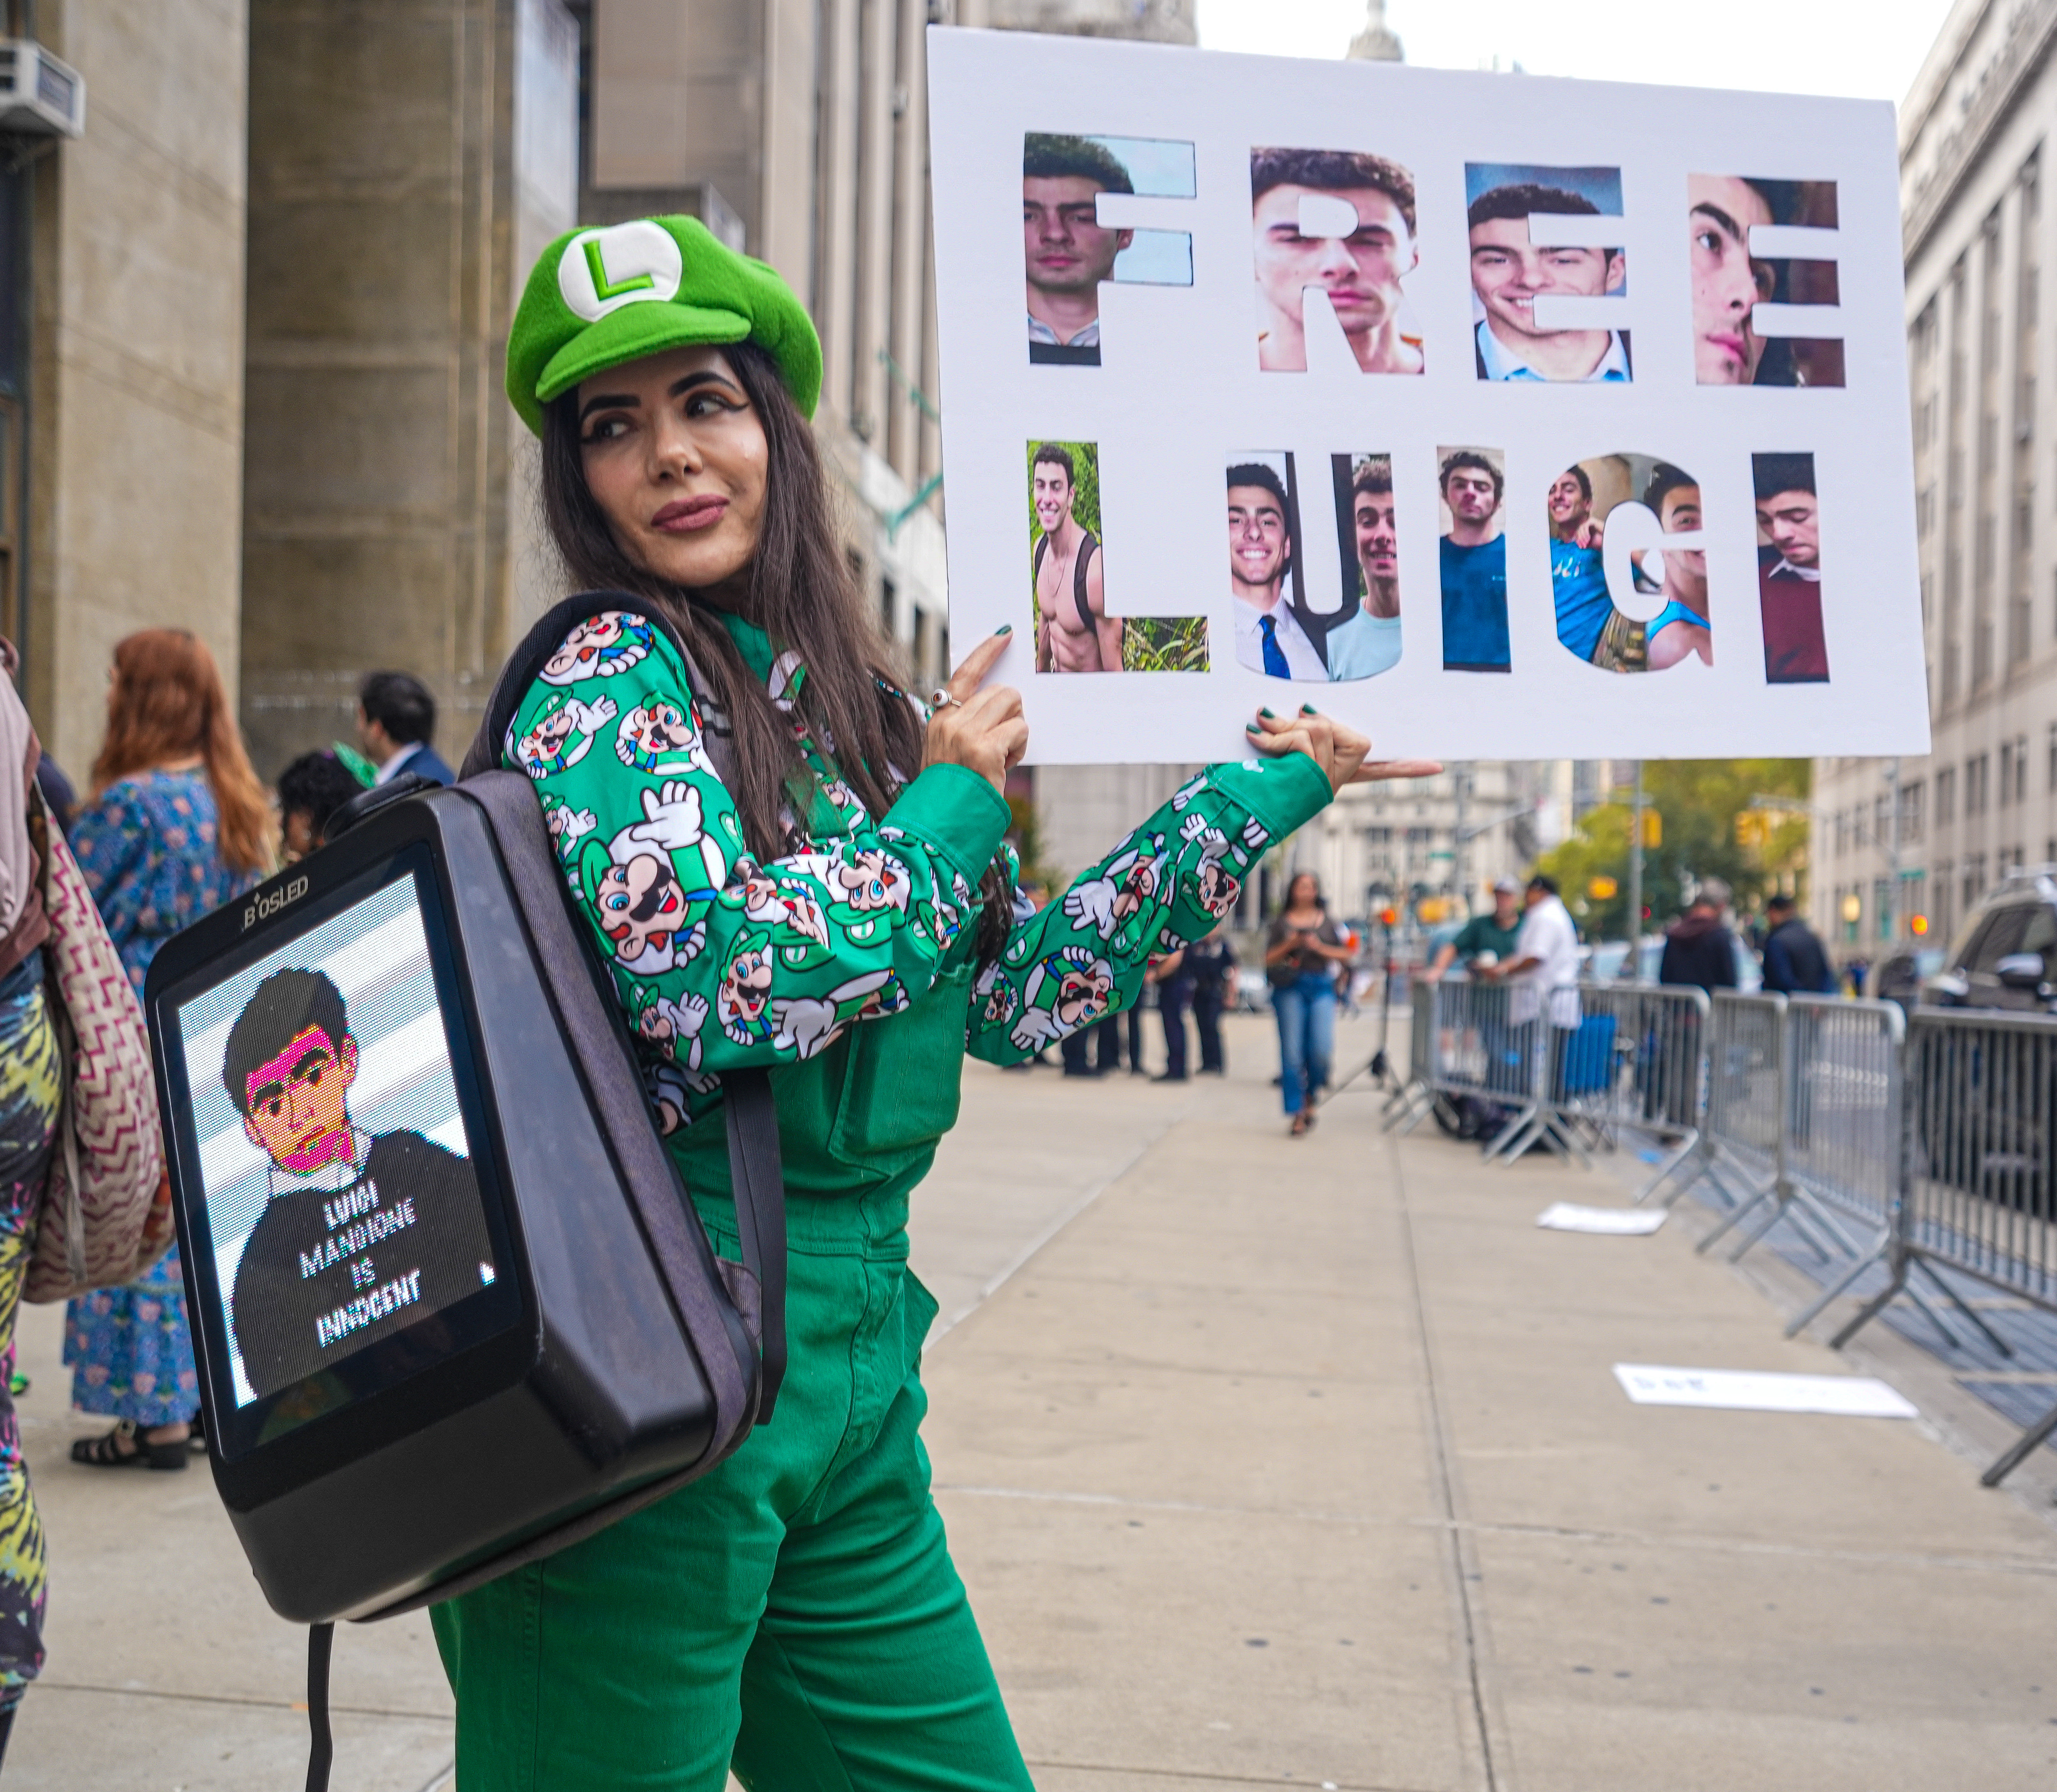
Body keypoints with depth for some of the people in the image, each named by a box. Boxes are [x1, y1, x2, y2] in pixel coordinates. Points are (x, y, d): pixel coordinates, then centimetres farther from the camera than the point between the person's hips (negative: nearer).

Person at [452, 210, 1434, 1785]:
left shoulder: (854, 705, 12)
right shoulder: (614, 677, -9)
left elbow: (1016, 996, 15)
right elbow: (710, 978, -24)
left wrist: (1257, 799, 18)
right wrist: (949, 810, -9)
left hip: (856, 1366, 8)